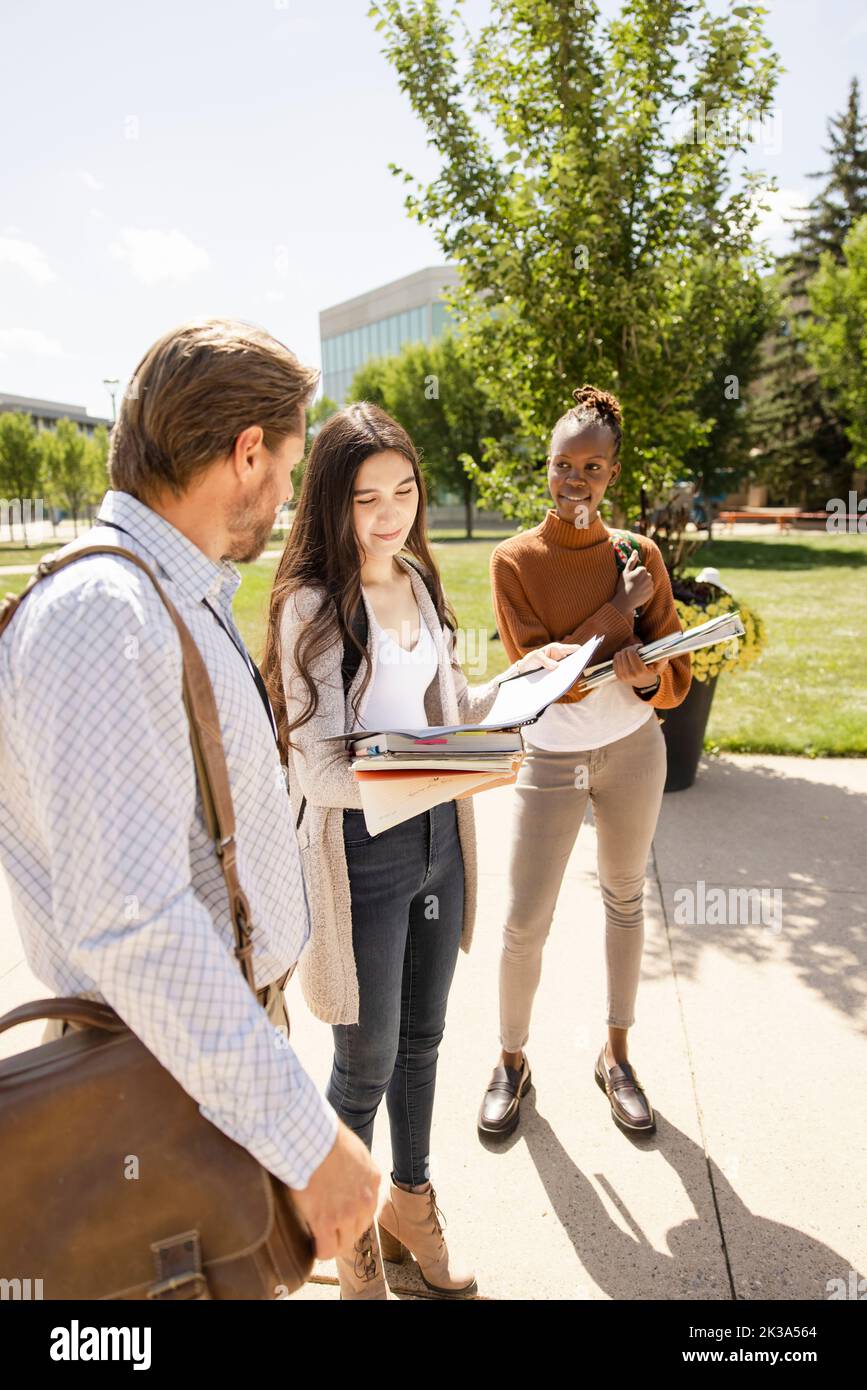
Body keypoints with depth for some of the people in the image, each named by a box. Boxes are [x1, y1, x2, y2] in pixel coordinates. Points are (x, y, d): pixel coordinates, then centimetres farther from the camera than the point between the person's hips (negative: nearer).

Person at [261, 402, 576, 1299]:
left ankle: (412, 1205, 46)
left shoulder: (418, 582, 7)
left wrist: (521, 677, 0)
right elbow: (319, 765, -20)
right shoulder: (312, 603, -16)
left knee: (422, 1039, 21)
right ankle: (353, 1241, 38)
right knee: (366, 1062, 10)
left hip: (438, 837, 7)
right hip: (360, 851, -7)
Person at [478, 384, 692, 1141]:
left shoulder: (640, 554, -3)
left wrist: (645, 674, -24)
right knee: (524, 923, 1)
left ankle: (616, 1056, 35)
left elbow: (676, 677, -3)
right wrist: (618, 612, -16)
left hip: (634, 750, 3)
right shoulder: (515, 560, -9)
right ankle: (512, 1064, 26)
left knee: (625, 900, 15)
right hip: (552, 758, -2)